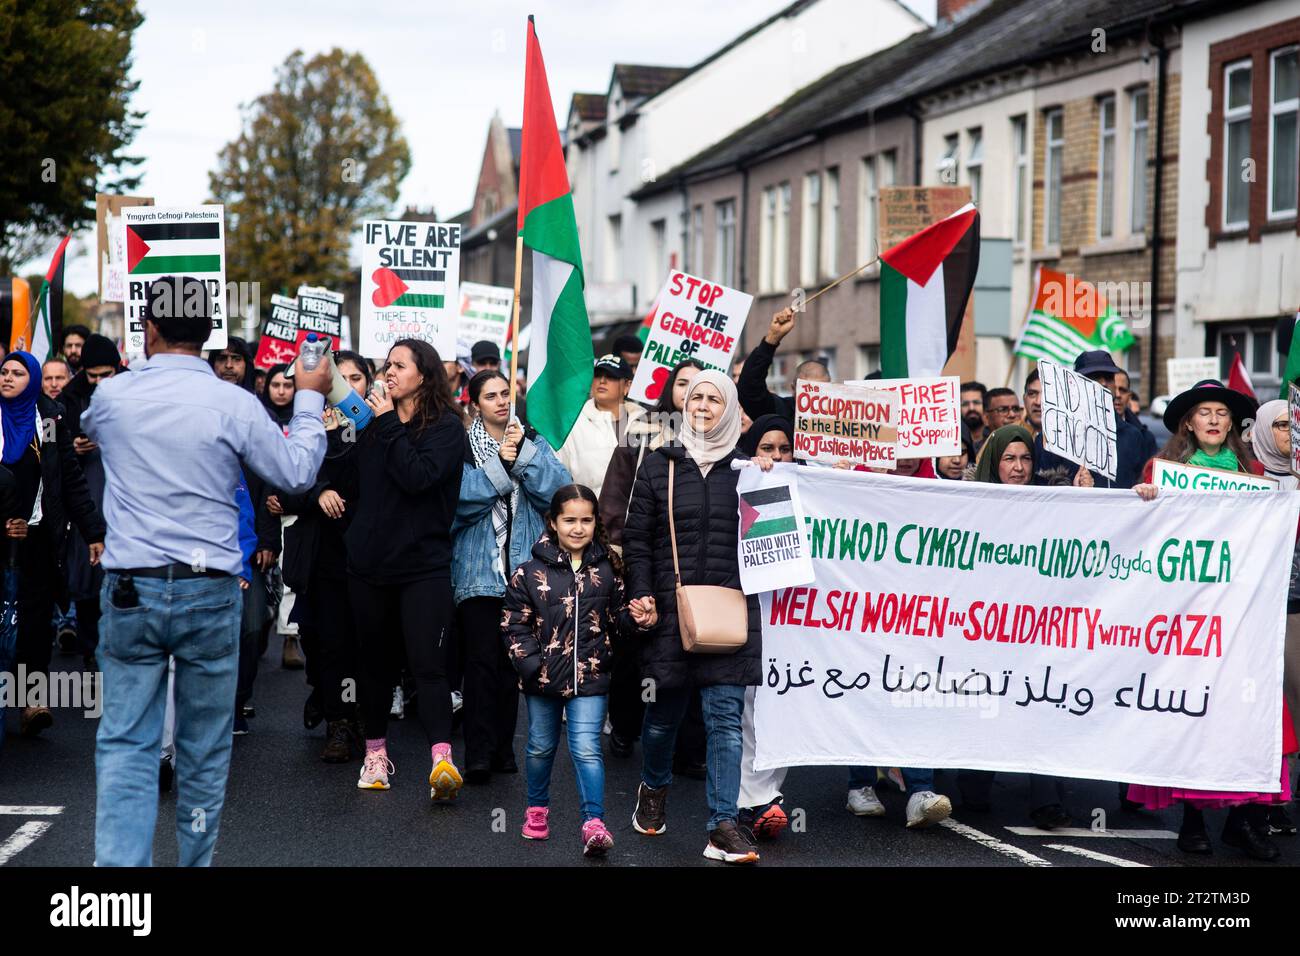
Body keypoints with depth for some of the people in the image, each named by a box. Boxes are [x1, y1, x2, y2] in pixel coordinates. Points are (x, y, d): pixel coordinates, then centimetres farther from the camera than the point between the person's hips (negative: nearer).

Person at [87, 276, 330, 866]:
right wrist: (309, 400, 16)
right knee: (205, 745, 12)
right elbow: (297, 473, 2)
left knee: (126, 744, 2)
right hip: (210, 591, 0)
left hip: (130, 591, 1)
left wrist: (144, 367, 37)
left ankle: (120, 862, -9)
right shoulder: (233, 404, -7)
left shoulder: (111, 396, -1)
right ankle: (196, 859, 22)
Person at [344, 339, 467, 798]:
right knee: (374, 660, 13)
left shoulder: (446, 426, -4)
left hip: (423, 565, -5)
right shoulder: (372, 422, 11)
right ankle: (375, 752, 25)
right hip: (369, 562, 5)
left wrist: (390, 425, -14)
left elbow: (417, 476, -19)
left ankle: (441, 758, -20)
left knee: (428, 663, -13)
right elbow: (353, 480, 12)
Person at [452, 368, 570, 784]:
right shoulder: (463, 447, 3)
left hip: (523, 567, 3)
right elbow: (460, 498, -13)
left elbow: (558, 488, -5)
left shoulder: (533, 443, 12)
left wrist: (524, 453, -13)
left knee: (513, 660, 8)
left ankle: (502, 747, 18)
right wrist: (498, 463, -18)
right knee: (483, 659, -11)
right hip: (479, 570, -3)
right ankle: (478, 754, -10)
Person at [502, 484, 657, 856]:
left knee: (586, 749, -8)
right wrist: (532, 665, -12)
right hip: (543, 677, 1)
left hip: (590, 675, -1)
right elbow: (514, 625, -4)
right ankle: (537, 808, 37)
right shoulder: (532, 571, -6)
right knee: (541, 747, 17)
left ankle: (594, 822, -9)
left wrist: (638, 616, -12)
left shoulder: (607, 568, 0)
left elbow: (618, 615, 10)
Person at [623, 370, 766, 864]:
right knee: (664, 712, 10)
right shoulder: (660, 465, 7)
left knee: (725, 716, -5)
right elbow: (637, 539, 5)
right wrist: (641, 596, -4)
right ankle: (653, 789, 39)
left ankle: (723, 828, -5)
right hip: (670, 609, 0)